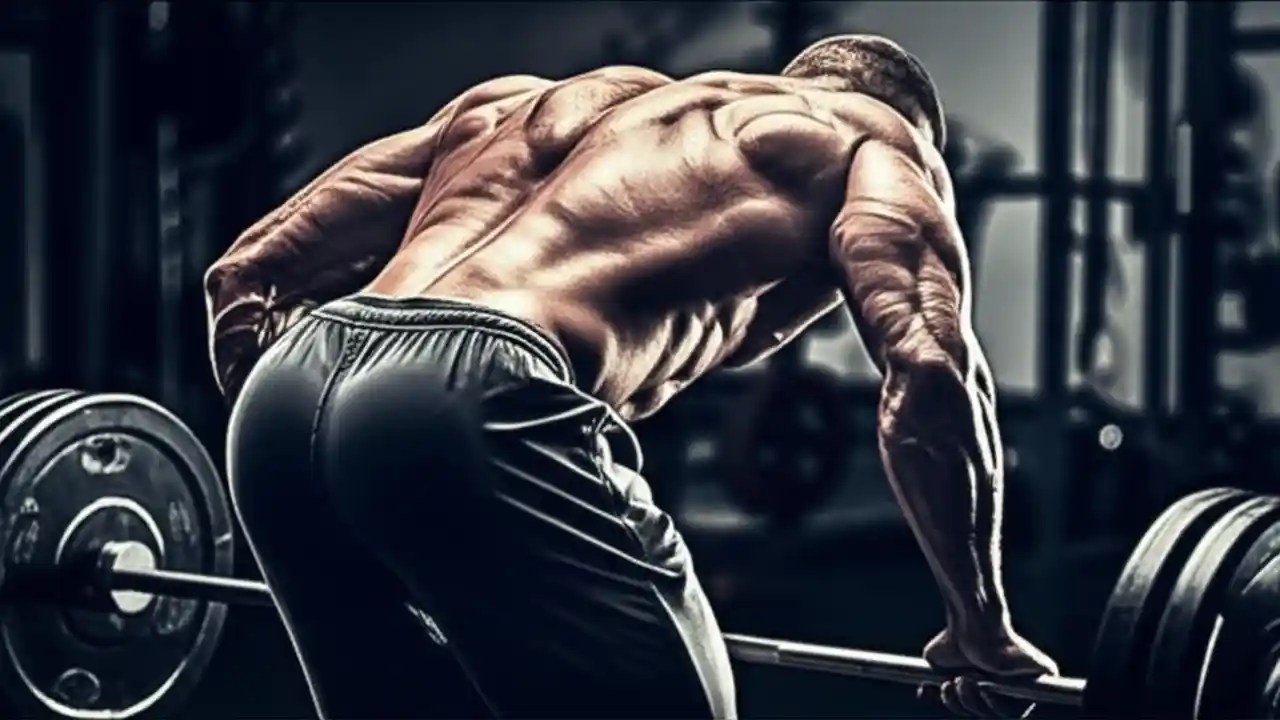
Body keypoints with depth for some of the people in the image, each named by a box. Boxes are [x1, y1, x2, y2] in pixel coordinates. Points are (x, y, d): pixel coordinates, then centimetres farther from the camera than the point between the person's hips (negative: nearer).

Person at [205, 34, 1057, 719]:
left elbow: (248, 271, 30)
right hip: (471, 405, -7)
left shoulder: (532, 98, 36)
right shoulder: (870, 137, 21)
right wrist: (981, 625, 11)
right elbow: (929, 372, 0)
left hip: (285, 394, 7)